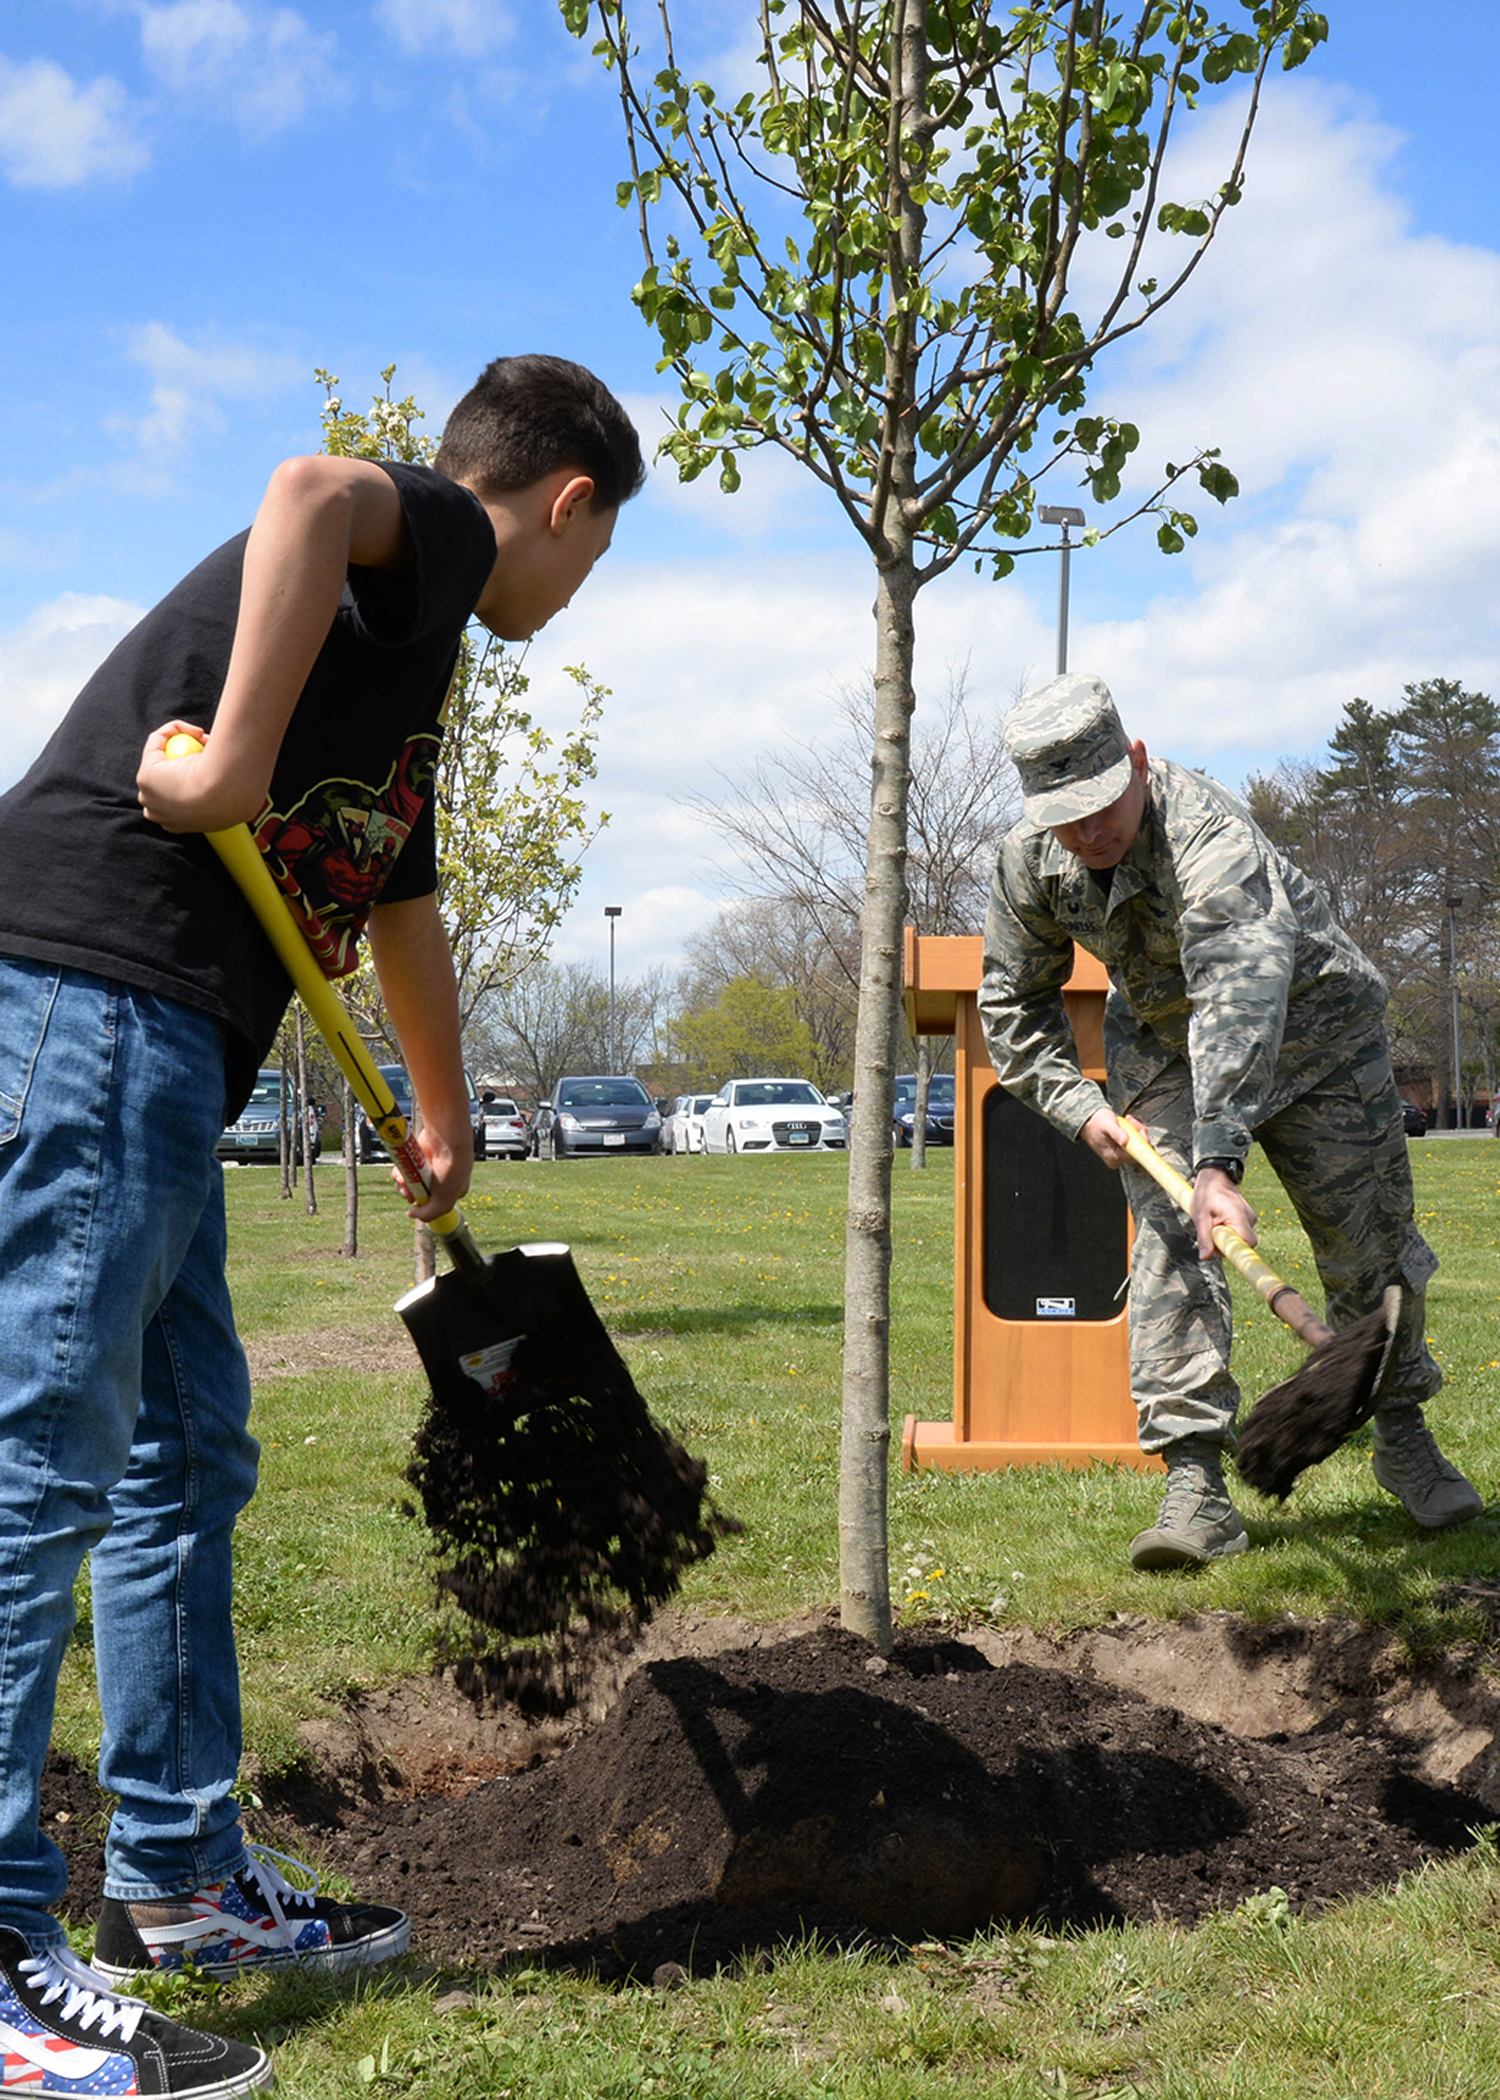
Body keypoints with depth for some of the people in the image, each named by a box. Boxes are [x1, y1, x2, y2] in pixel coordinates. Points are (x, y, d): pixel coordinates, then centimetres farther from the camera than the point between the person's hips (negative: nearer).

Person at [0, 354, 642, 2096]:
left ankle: (178, 1878, 24)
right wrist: (238, 762, -24)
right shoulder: (434, 532, 1)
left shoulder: (412, 638, 29)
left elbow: (400, 905, 41)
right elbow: (309, 491, -26)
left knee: (185, 1457, 14)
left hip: (146, 1039, 10)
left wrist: (446, 1123, 51)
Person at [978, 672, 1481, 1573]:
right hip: (1161, 1044, 4)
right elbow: (1015, 1004, 0)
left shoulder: (1210, 838, -38)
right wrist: (1077, 1103, -14)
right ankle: (1194, 1481, -15)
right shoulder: (1030, 862, -16)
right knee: (1170, 1243, -14)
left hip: (1313, 1028, -4)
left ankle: (1404, 1437, 27)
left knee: (1370, 1242, 4)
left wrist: (1219, 1163, -60)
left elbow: (1240, 1007, -50)